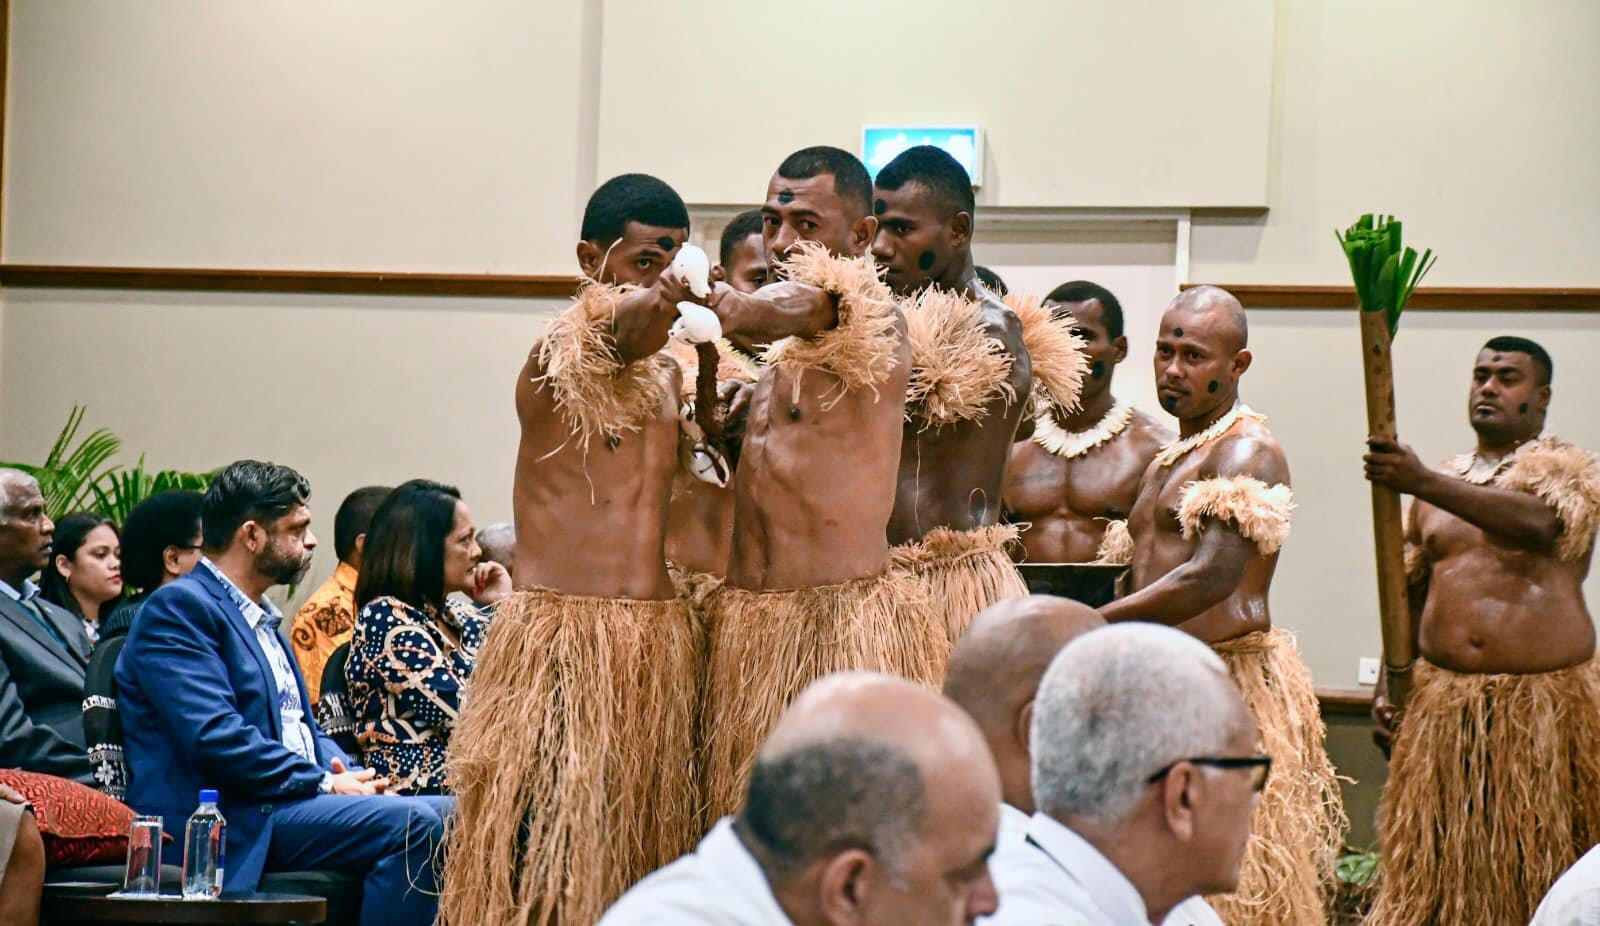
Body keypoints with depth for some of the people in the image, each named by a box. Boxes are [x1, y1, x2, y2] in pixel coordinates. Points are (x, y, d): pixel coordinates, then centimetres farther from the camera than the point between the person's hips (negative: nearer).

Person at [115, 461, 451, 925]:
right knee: (414, 823, -26)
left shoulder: (263, 619, 25)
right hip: (232, 821, -9)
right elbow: (215, 737, -17)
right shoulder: (180, 607, -6)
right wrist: (325, 783, -14)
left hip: (292, 801, 9)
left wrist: (353, 776, 3)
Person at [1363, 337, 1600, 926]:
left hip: (1542, 702, -4)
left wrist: (1424, 483, -31)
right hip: (1443, 703, 4)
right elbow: (1412, 591, 20)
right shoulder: (1439, 485, 17)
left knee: (1538, 857, -3)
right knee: (1438, 857, 0)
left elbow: (1536, 523, -23)